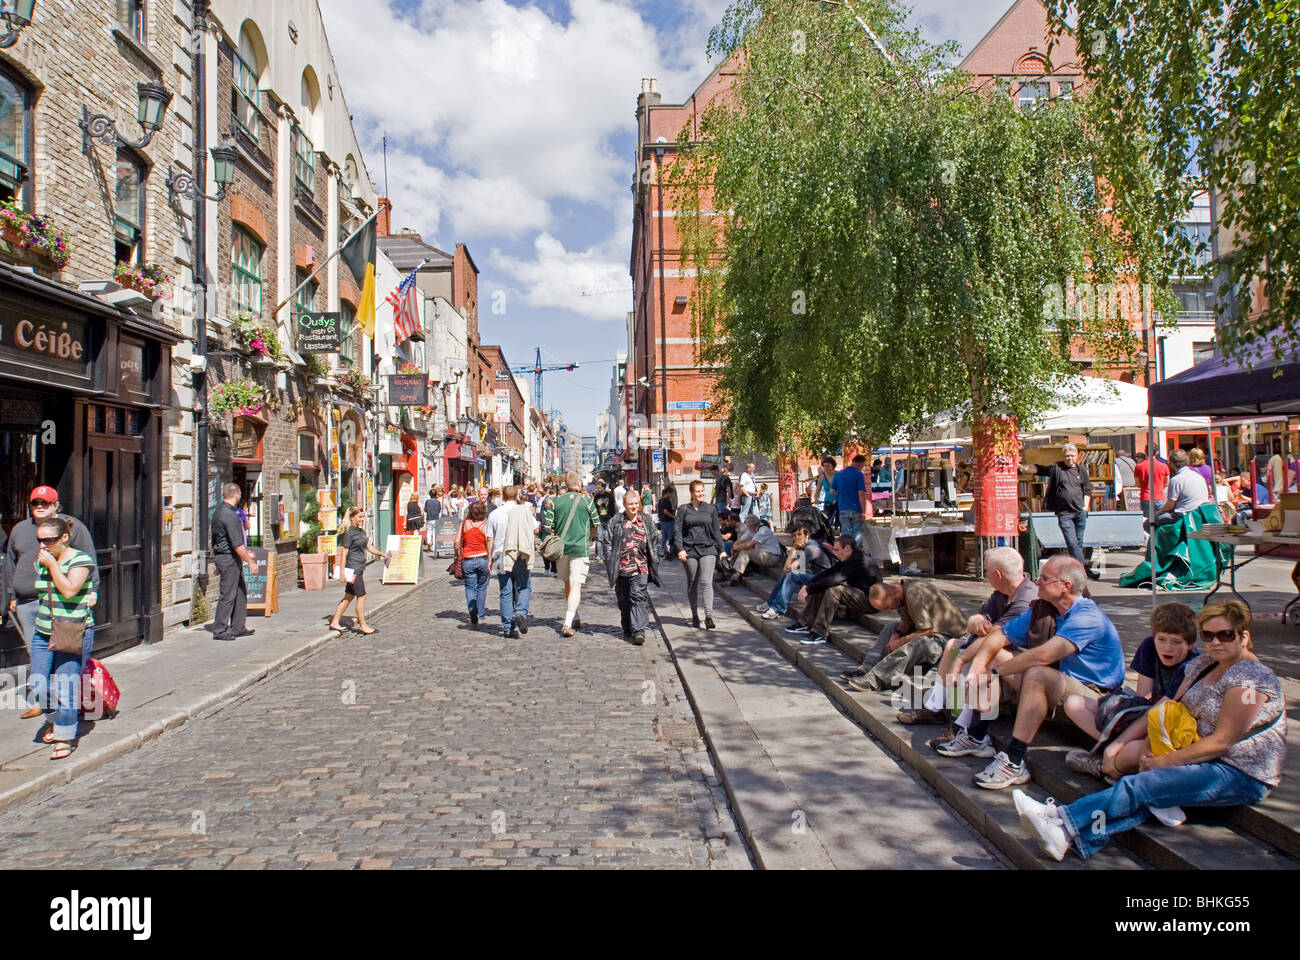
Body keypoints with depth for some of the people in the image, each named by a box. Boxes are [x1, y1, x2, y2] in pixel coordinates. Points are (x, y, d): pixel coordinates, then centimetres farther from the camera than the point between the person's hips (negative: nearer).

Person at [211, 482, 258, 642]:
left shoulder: (219, 511, 12)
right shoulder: (229, 515, -20)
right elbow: (237, 544, -22)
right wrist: (250, 562, -17)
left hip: (221, 555, 10)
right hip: (229, 558, -10)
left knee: (241, 591, 14)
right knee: (228, 595, -3)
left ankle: (238, 627, 20)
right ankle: (219, 631, 4)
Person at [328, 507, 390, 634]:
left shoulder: (362, 531, 13)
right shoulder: (348, 533, -12)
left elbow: (369, 548, 18)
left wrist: (382, 554, 4)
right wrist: (343, 572, -15)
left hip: (360, 568, 9)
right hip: (353, 568, -9)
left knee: (348, 596, 13)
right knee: (361, 596, -3)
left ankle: (334, 622, 21)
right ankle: (363, 626, 6)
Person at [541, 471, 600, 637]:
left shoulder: (556, 502, 2)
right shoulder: (587, 501, -4)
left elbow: (547, 527, 1)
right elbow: (596, 525, 5)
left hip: (561, 549, 3)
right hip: (581, 549, -3)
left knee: (568, 584, 19)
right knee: (576, 585, -5)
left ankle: (574, 618, 28)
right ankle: (568, 623, -17)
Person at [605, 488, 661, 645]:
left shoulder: (646, 521, 9)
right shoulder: (615, 522, 6)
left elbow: (654, 542, 15)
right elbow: (608, 544, 6)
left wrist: (654, 560, 8)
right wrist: (610, 564, -1)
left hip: (641, 568, -1)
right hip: (621, 567, 1)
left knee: (639, 597, -12)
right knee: (624, 600, 10)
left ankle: (638, 630, -16)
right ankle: (627, 630, 26)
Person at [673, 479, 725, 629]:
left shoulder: (711, 509, 9)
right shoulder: (683, 509, 5)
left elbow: (716, 531, 14)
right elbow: (677, 530, 2)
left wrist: (721, 549, 12)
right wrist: (679, 549, -9)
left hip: (708, 550, 0)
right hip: (690, 550, 0)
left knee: (706, 582, -12)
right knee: (692, 584, 8)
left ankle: (709, 616, -17)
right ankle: (694, 615, 21)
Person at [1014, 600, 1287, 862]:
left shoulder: (1250, 678, -14)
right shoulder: (1204, 664, 12)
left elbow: (1222, 741, -18)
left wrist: (1165, 762, -16)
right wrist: (1157, 751, -7)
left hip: (1243, 776, -7)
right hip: (1211, 761, 7)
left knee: (1140, 786, -27)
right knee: (1144, 799, -23)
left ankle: (1063, 822, -32)